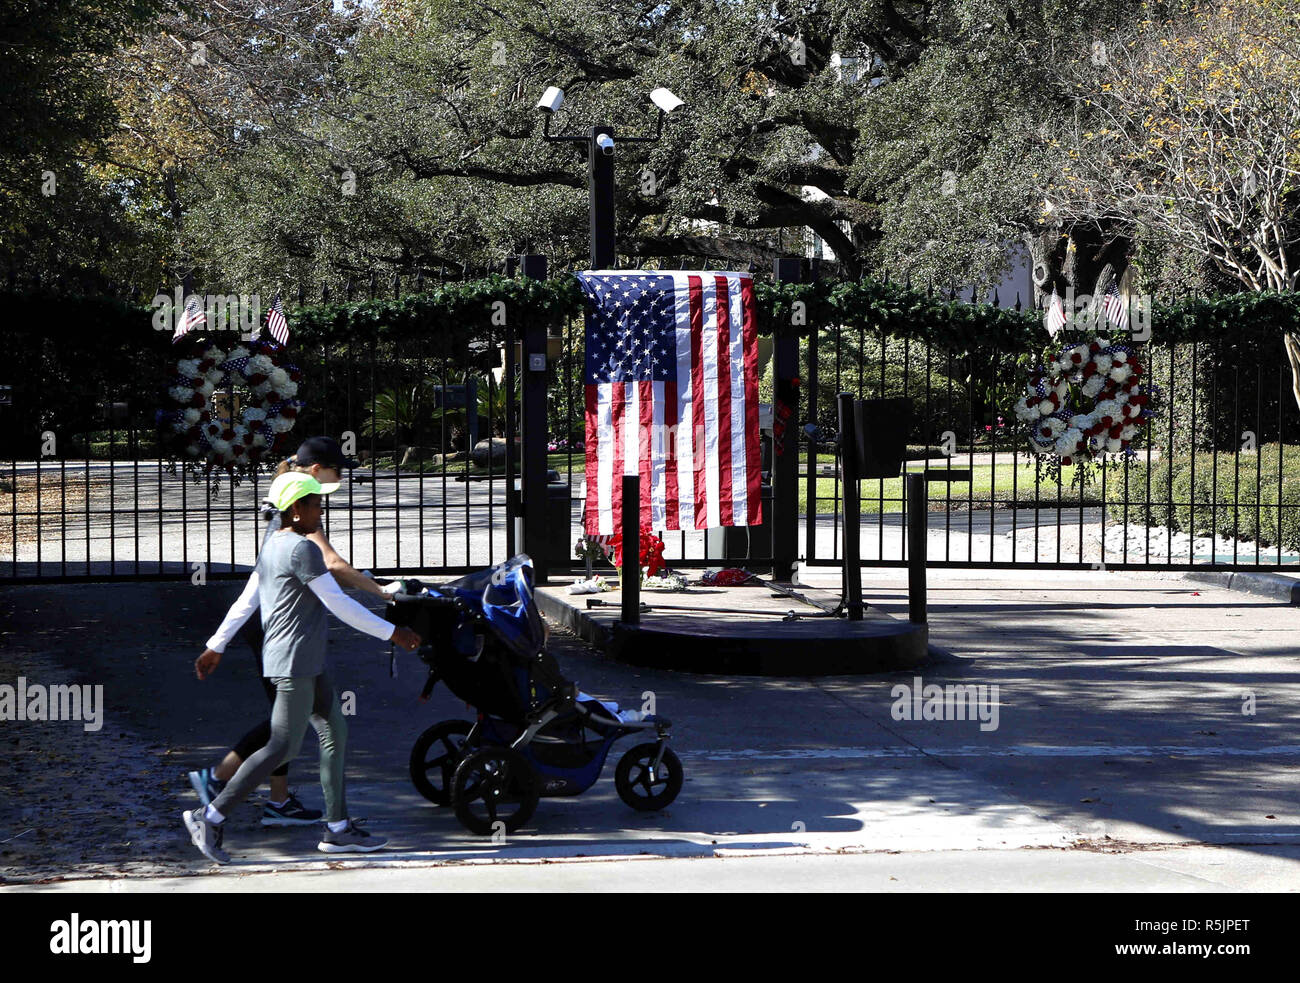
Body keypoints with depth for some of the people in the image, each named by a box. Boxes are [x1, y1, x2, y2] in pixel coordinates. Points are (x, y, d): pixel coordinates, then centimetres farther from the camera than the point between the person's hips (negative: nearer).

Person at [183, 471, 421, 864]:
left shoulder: (273, 545, 14)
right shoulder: (303, 549, -16)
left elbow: (245, 601, 17)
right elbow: (338, 604, -17)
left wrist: (216, 646, 22)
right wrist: (391, 633, -11)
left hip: (307, 665, 10)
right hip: (295, 663, -10)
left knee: (334, 732, 10)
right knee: (283, 746, -8)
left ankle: (338, 829, 13)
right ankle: (211, 815, -5)